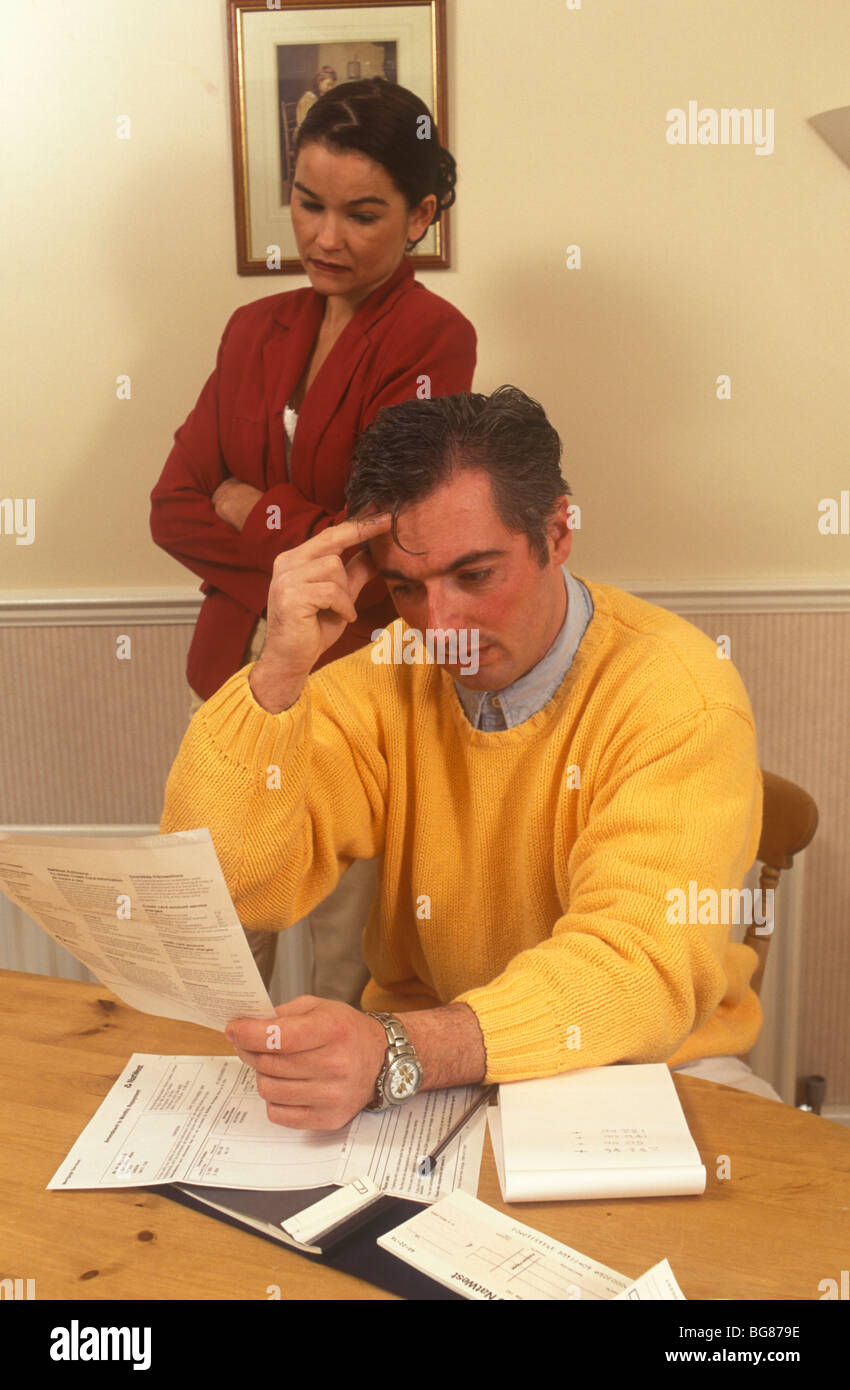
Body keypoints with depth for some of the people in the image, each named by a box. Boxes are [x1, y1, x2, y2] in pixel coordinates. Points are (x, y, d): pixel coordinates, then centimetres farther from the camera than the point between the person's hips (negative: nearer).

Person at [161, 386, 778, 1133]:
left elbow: (645, 964, -27)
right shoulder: (387, 678, -5)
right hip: (409, 1076, 2)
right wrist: (279, 671, -23)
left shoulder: (682, 693, -17)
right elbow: (224, 883, -10)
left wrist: (399, 1050, -42)